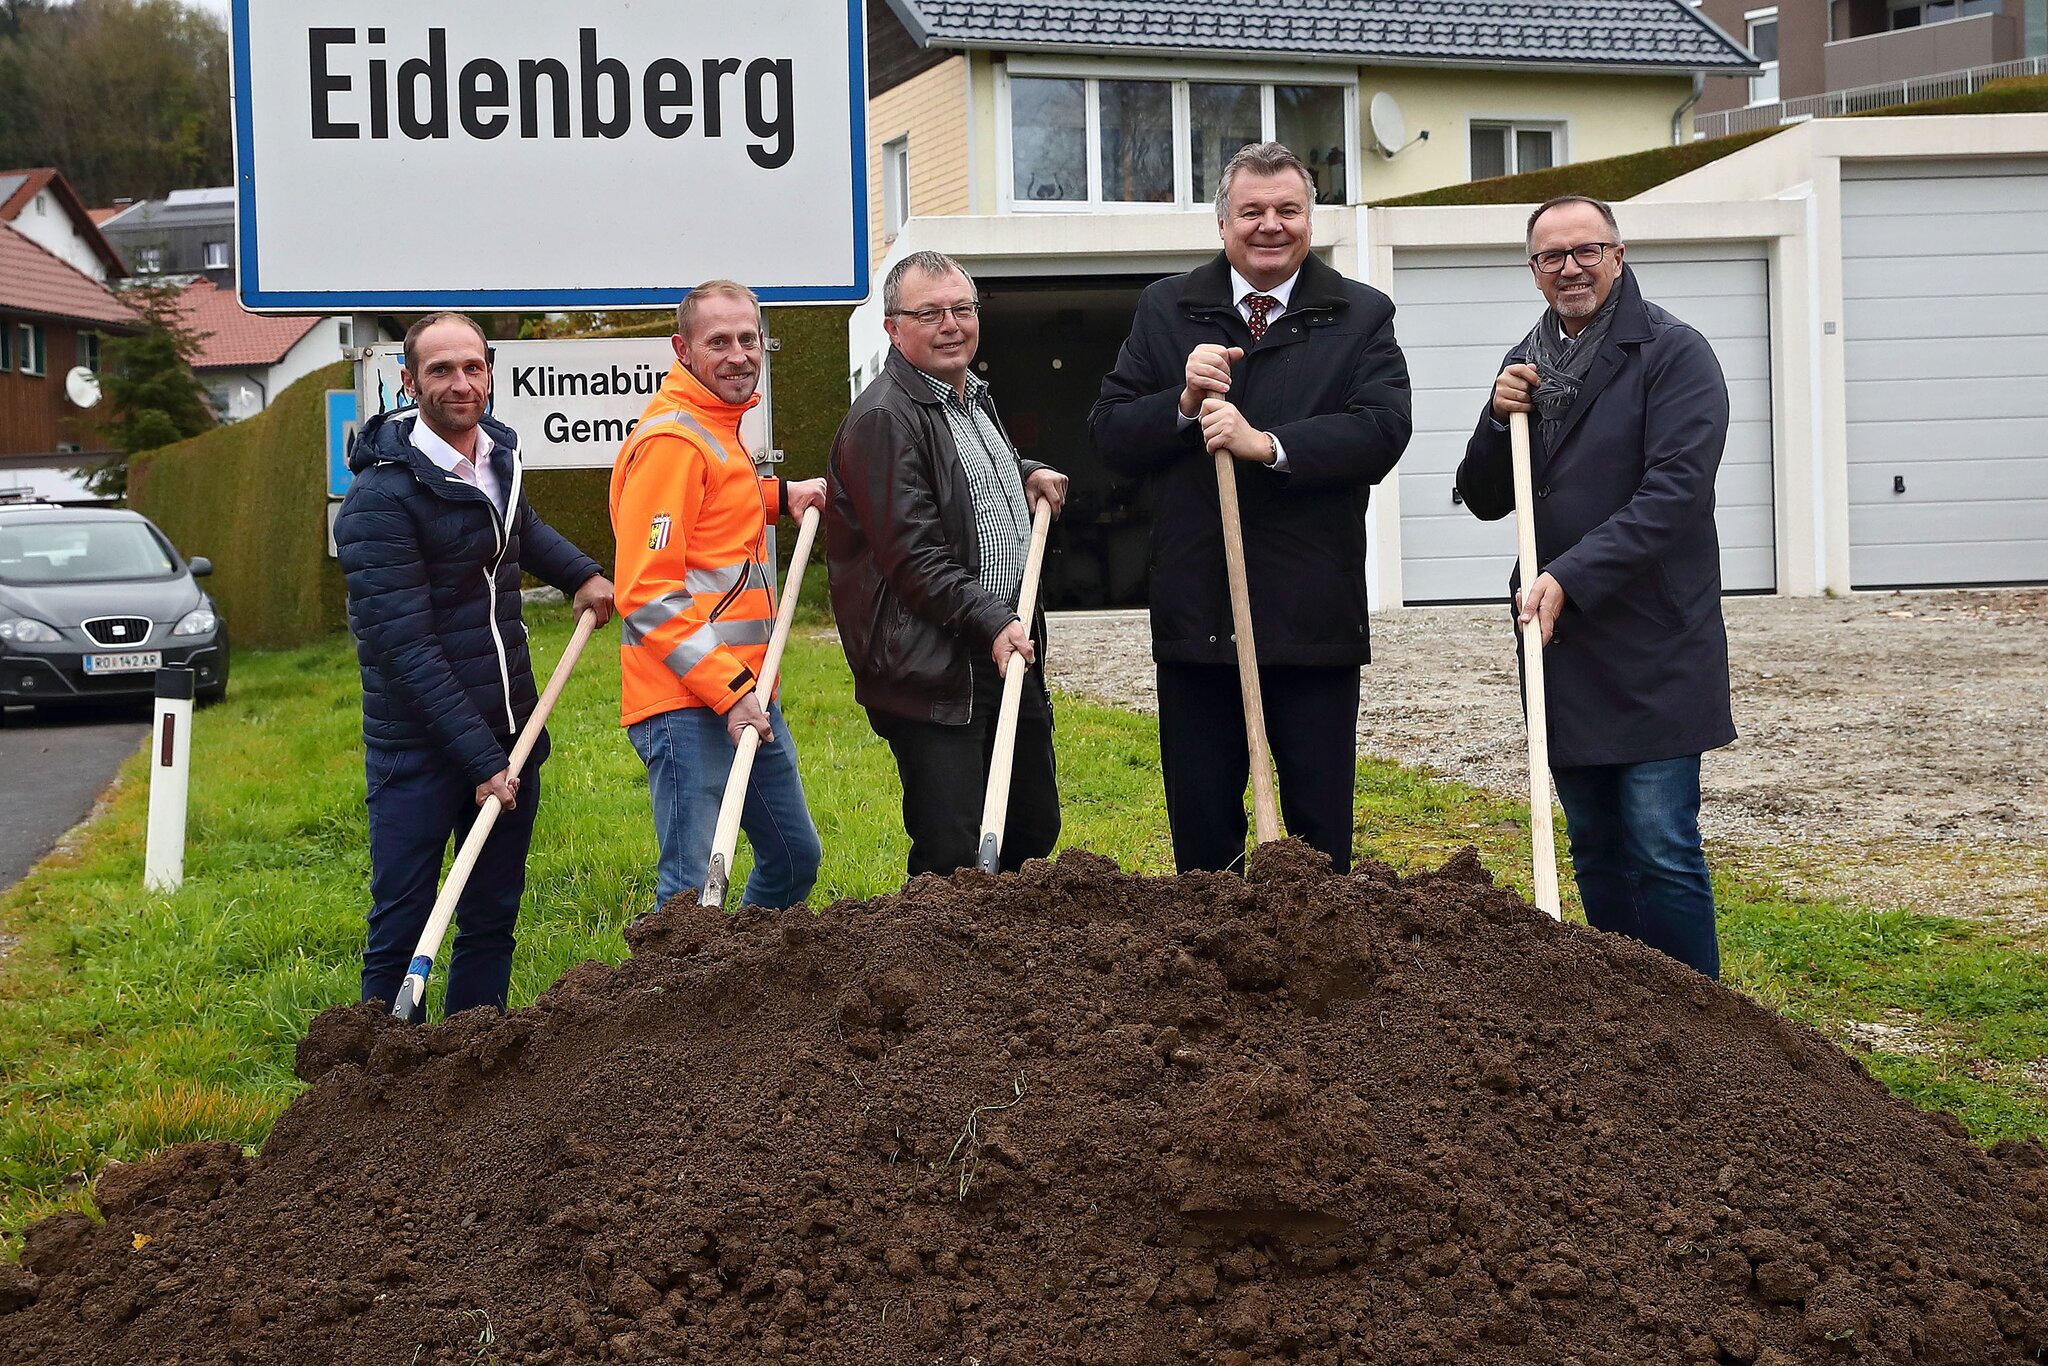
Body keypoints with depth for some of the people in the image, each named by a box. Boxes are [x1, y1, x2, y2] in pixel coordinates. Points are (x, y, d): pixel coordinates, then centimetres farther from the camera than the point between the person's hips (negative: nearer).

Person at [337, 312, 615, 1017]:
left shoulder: (498, 453, 8)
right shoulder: (381, 496, -16)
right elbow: (406, 648, -20)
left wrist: (580, 571, 20)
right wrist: (480, 760, -21)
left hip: (509, 734, 7)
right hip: (420, 747, -7)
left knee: (493, 919, 13)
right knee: (401, 930, -2)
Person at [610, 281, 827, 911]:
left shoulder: (717, 427, 16)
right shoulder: (672, 439, -15)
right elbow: (647, 592, -21)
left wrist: (779, 496, 20)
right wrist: (728, 688, -23)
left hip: (747, 690, 10)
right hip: (690, 702, -10)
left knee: (794, 856, 20)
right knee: (694, 890, -10)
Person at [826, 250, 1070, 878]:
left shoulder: (974, 397, 16)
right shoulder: (882, 420, -14)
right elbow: (914, 559, -20)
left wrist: (1024, 475, 19)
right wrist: (991, 622, -27)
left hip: (1008, 657, 9)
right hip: (932, 673, -9)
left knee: (1034, 831, 17)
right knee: (953, 857, -9)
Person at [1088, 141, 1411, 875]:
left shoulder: (1361, 315, 4)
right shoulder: (1165, 310, 9)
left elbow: (1383, 429, -11)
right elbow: (1109, 434, 5)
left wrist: (1268, 445, -21)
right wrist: (1184, 402, -13)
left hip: (1314, 614, -1)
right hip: (1196, 613, 2)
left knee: (1321, 827, 7)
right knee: (1200, 826, 10)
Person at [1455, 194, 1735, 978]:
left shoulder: (1673, 354, -7)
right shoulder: (1528, 364, 13)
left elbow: (1673, 491, -17)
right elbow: (1485, 500, 15)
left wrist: (1571, 578, -23)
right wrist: (1499, 420, -4)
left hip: (1651, 646, -6)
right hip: (1560, 646, 6)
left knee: (1663, 853, -8)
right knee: (1596, 853, 12)